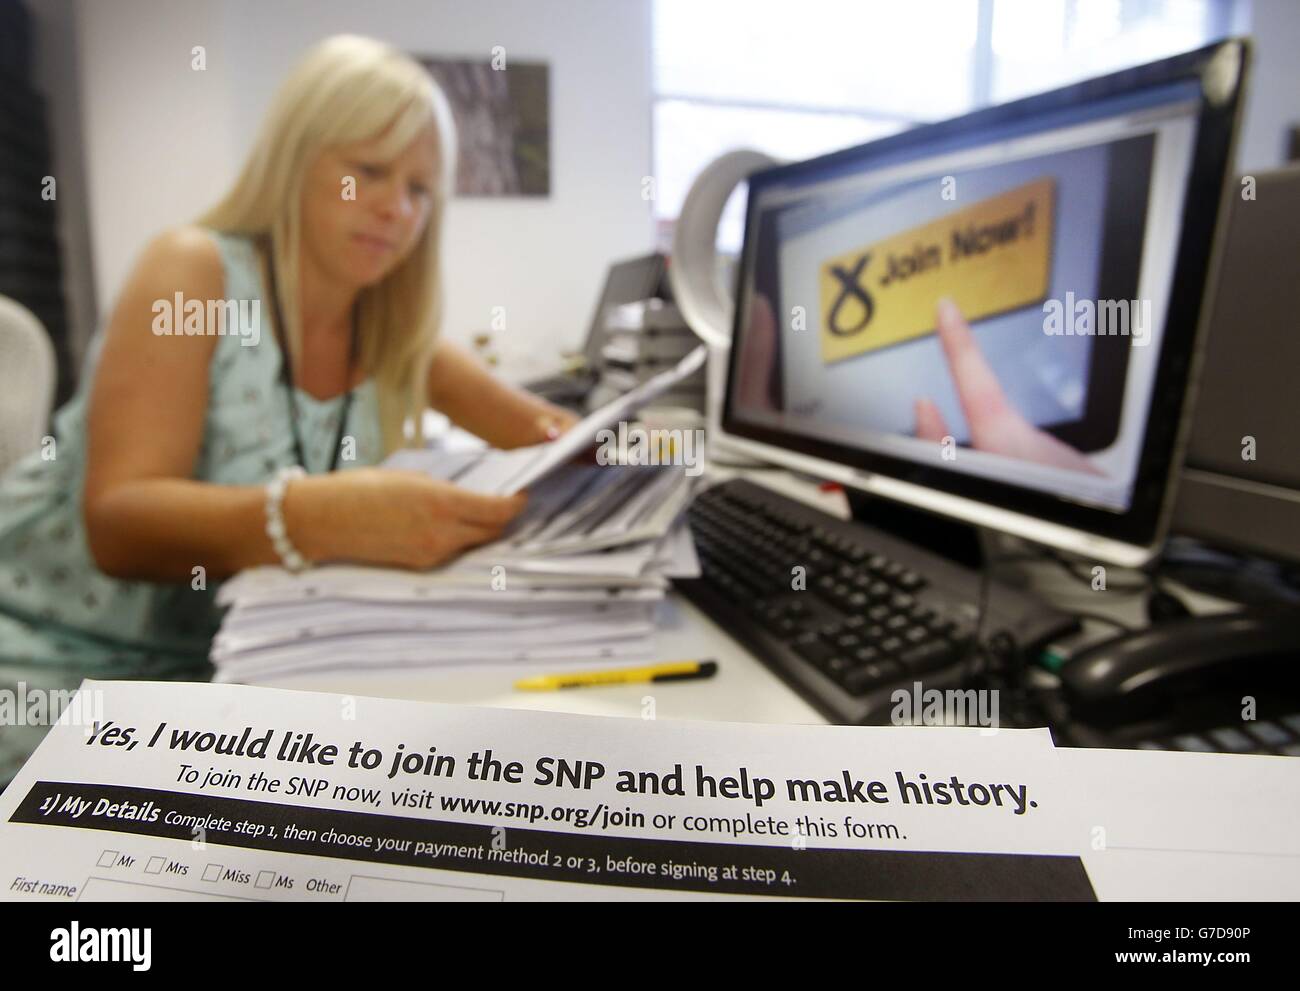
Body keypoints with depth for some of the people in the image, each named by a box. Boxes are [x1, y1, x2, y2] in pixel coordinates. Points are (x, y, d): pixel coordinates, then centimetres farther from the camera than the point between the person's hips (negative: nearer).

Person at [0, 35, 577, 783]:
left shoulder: (393, 331, -1)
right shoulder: (193, 269, -15)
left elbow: (542, 429, 3)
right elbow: (117, 524, -27)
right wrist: (321, 518, -46)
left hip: (216, 662, 5)